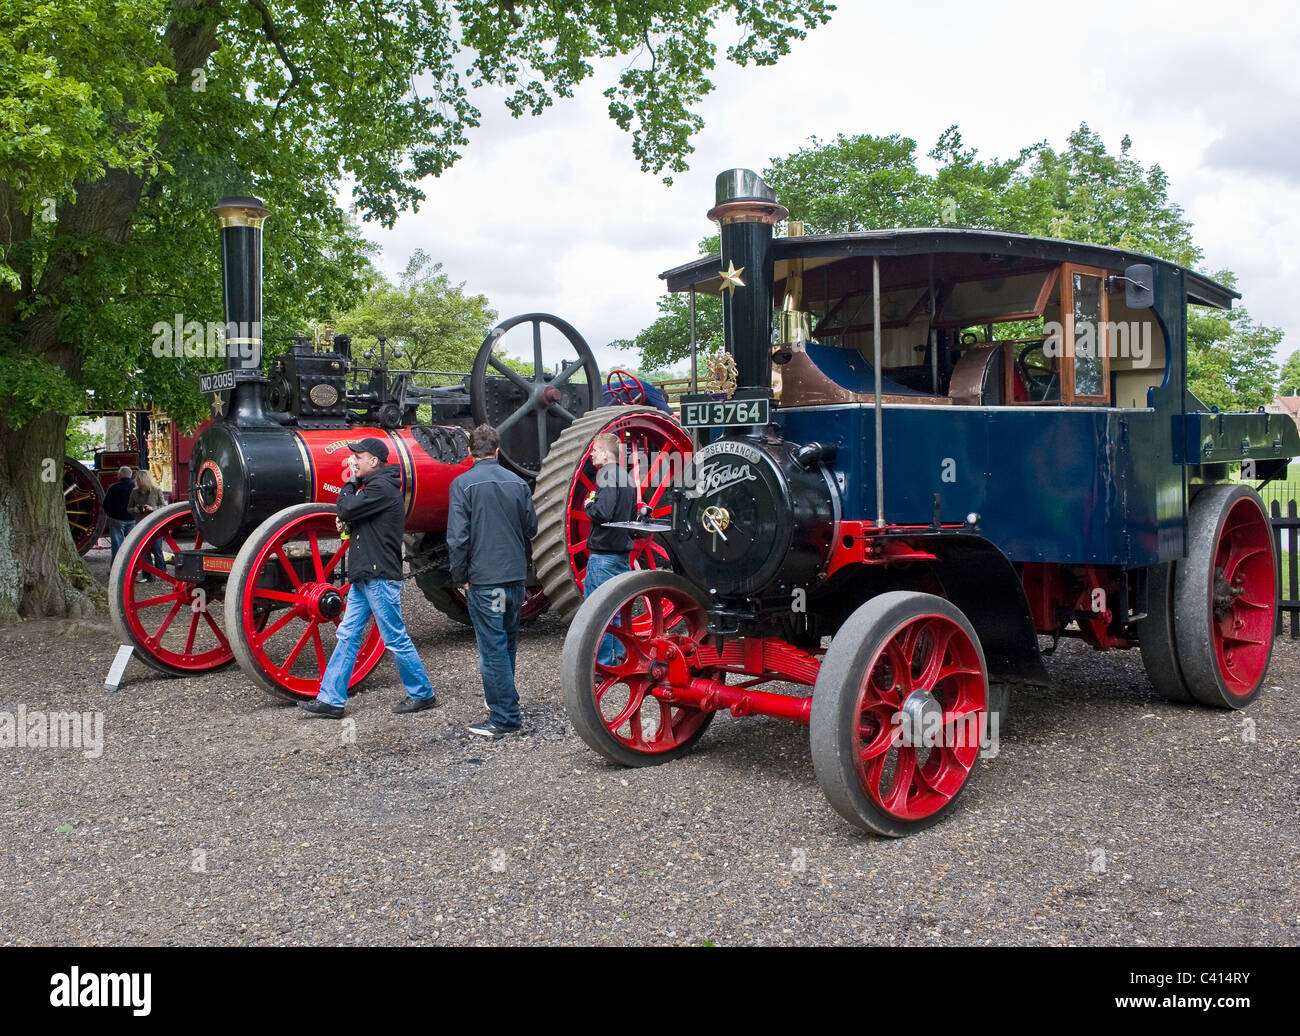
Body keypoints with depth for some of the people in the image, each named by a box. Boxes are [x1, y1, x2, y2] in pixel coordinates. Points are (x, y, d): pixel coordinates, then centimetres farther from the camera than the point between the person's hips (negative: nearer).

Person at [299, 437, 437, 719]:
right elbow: (349, 516, 28)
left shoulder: (381, 488, -14)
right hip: (363, 577, 10)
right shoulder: (374, 486, 19)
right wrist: (347, 524, 5)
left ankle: (423, 694, 10)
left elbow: (346, 509, -20)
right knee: (347, 637, 9)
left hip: (380, 578, -10)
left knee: (396, 639, -2)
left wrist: (350, 482, -4)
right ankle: (331, 700, 12)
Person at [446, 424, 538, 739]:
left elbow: (457, 536, -13)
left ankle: (505, 718, 1)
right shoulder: (518, 482, 5)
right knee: (508, 641, 20)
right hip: (516, 575, 5)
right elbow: (531, 528, 12)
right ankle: (499, 697, 37)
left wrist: (459, 576, -2)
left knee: (493, 648, -1)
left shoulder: (463, 483, -9)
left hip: (484, 579, -5)